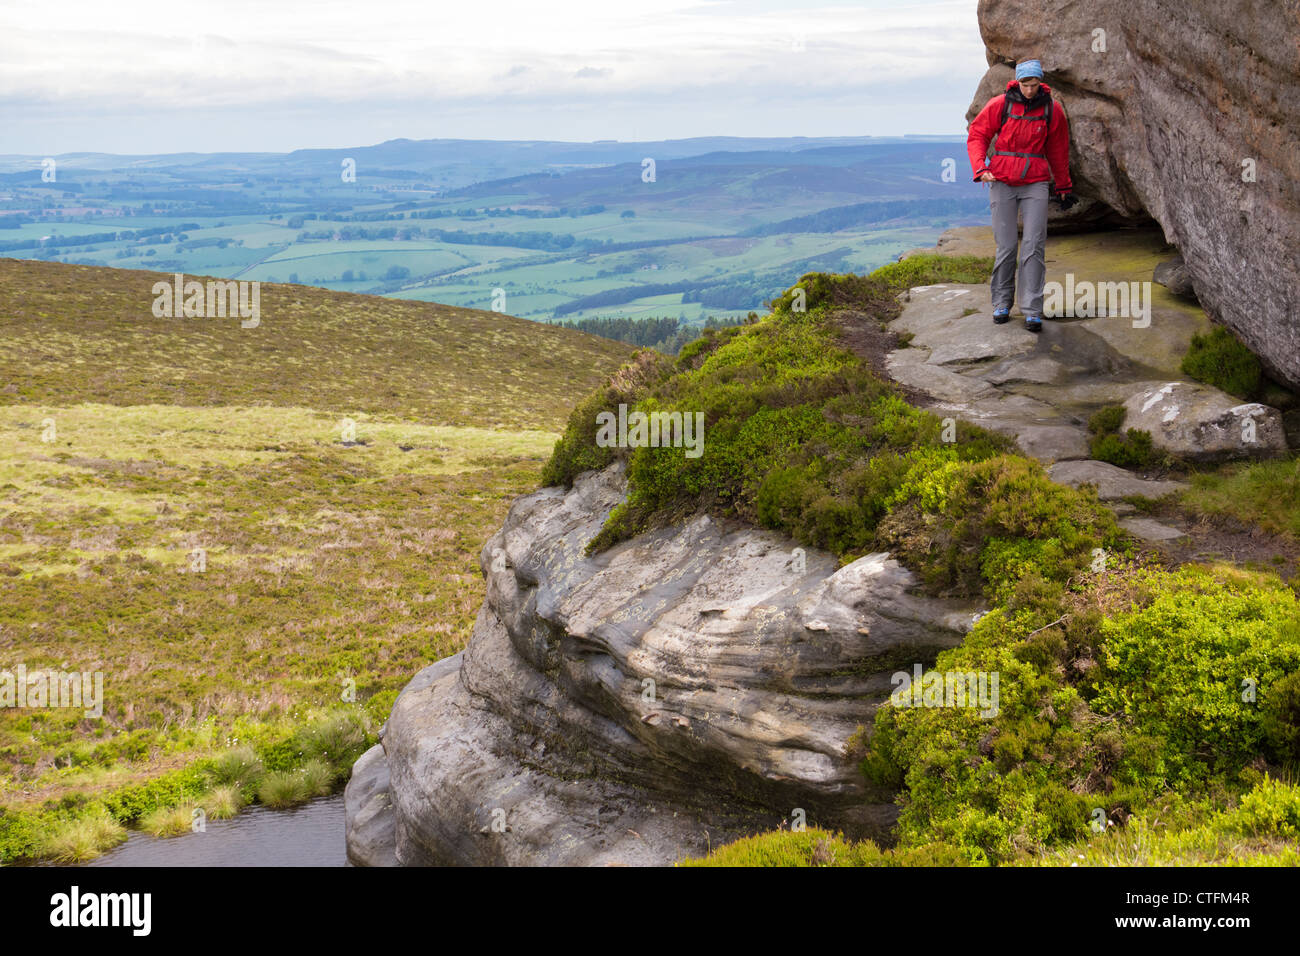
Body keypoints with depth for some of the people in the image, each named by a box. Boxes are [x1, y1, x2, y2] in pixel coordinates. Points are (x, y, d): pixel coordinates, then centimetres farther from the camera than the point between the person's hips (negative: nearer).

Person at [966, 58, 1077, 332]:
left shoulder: (1052, 110, 3)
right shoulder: (1000, 104, -2)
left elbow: (1058, 150, 15)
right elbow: (977, 135, 5)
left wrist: (1063, 186, 23)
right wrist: (980, 168, -10)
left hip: (1035, 184, 1)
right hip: (1002, 183, -1)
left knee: (1034, 246, -7)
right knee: (1006, 246, -1)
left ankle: (1032, 311, -6)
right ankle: (1002, 303, 15)